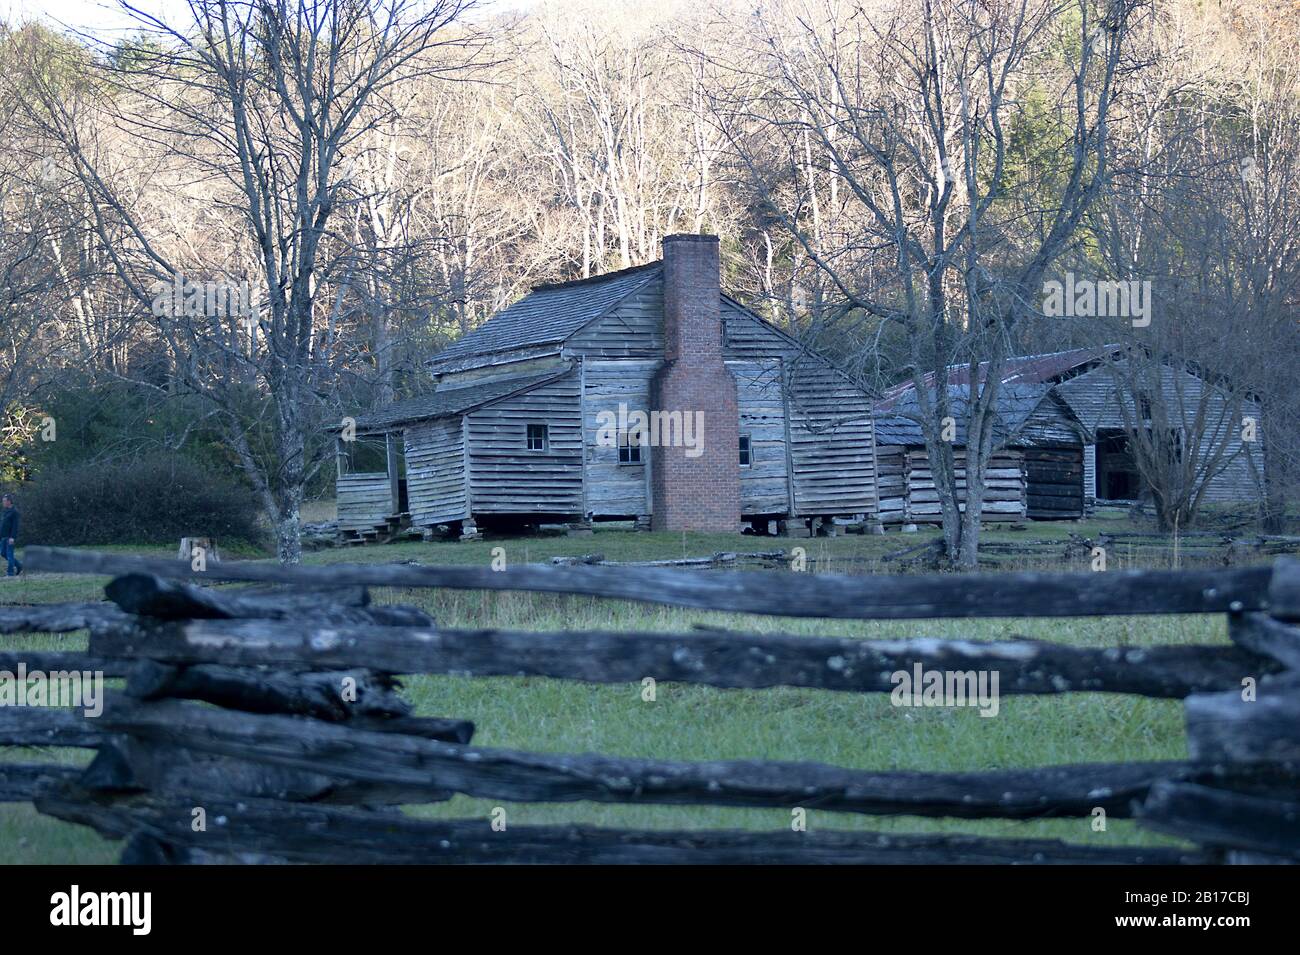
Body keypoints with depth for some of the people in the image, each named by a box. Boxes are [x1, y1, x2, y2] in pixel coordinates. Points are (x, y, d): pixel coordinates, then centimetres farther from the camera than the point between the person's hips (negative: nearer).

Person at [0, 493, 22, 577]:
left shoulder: (14, 511, -11)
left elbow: (15, 525, -16)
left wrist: (12, 537, -22)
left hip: (10, 538, -9)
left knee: (9, 554, -6)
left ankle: (10, 572, 0)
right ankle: (19, 565, 23)